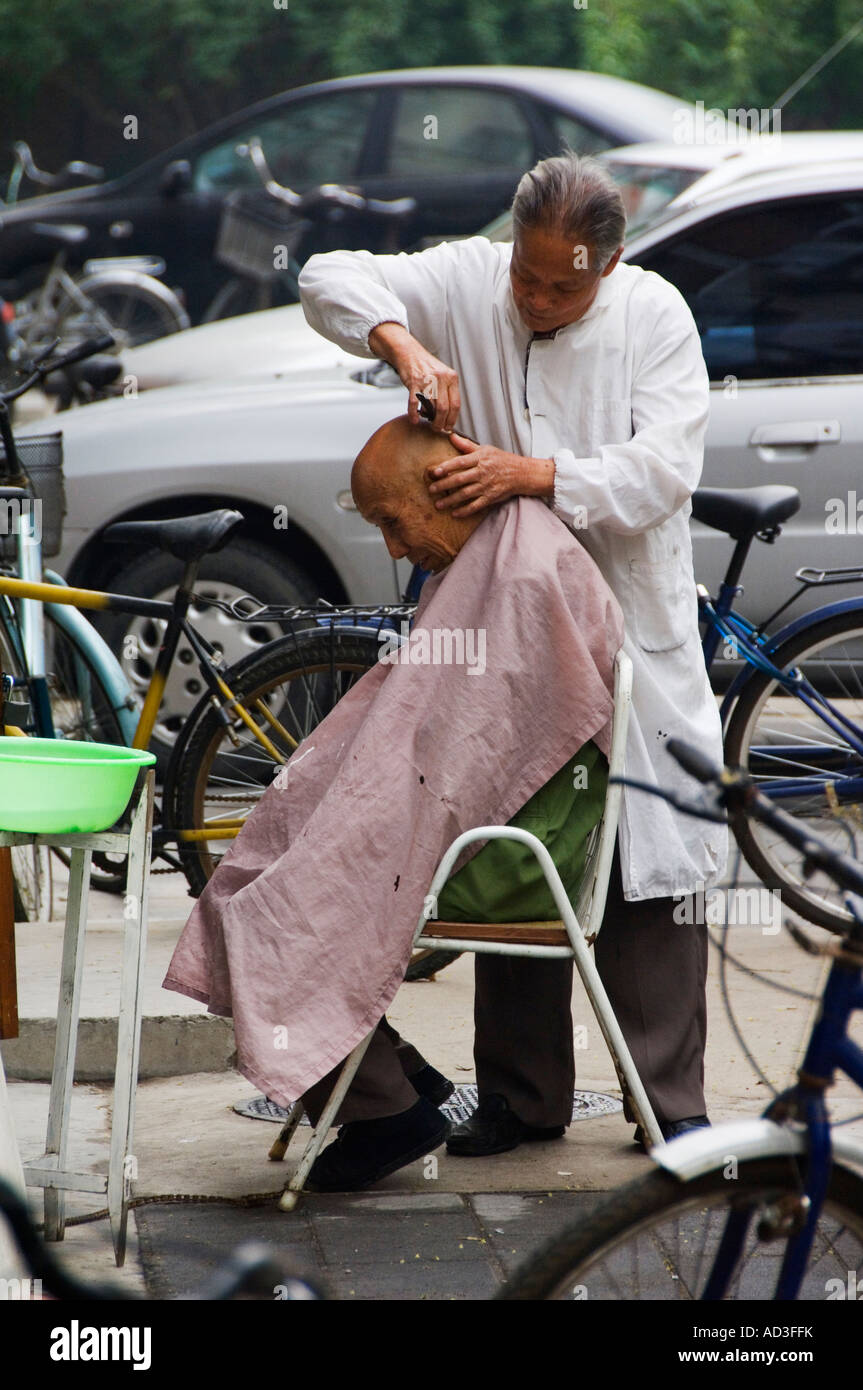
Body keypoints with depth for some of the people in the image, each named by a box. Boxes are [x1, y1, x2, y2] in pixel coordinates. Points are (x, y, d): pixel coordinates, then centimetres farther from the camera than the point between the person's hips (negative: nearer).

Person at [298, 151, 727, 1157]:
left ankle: (672, 1102, 7)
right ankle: (522, 1096, 19)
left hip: (631, 632, -2)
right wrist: (402, 344, -24)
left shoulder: (655, 316, -7)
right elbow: (329, 277, -5)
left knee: (649, 873, -2)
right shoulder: (468, 284, -2)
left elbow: (662, 471, -16)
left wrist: (527, 474, -27)